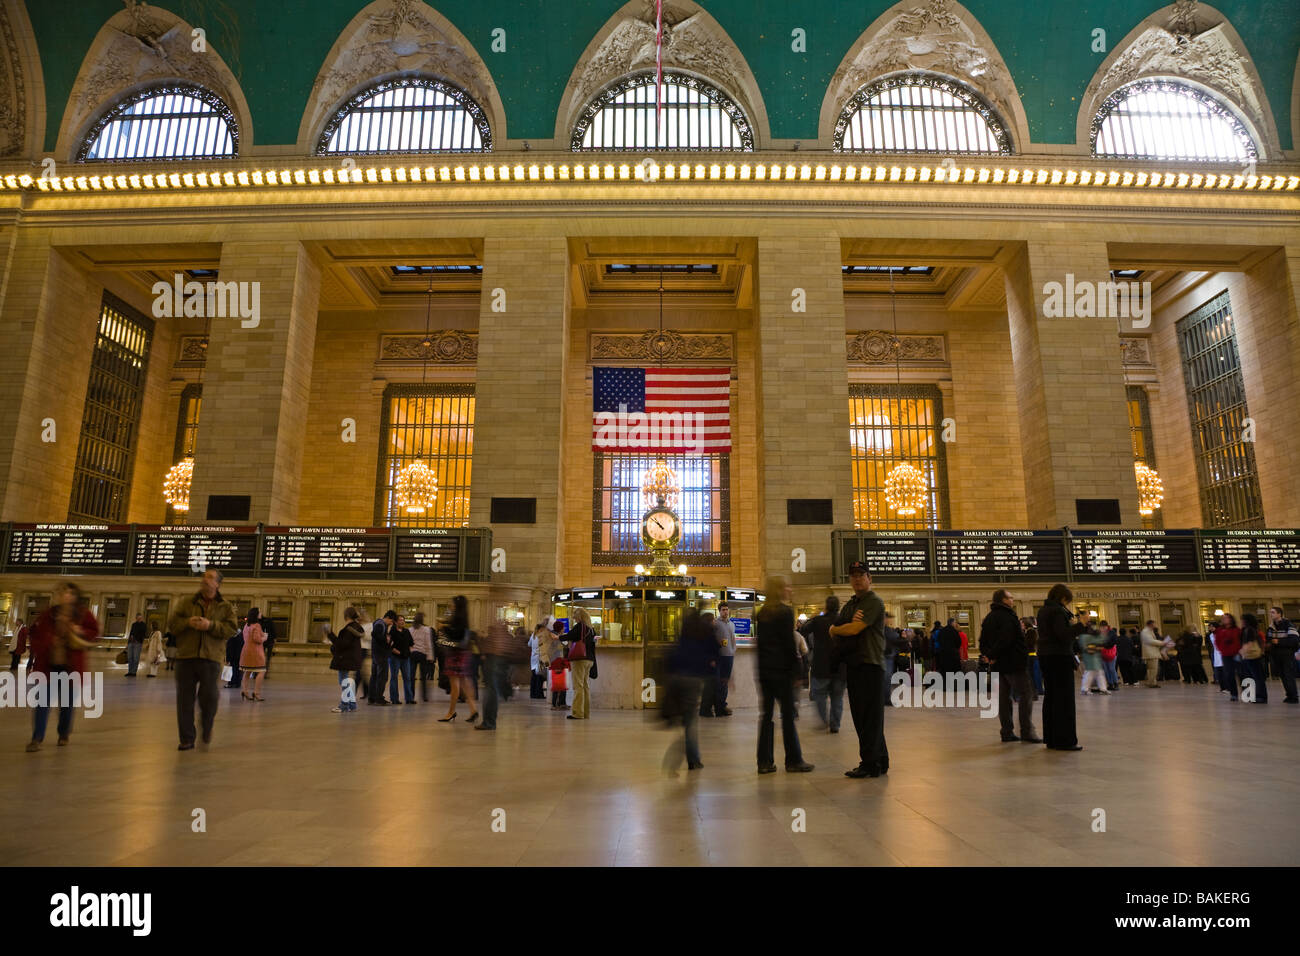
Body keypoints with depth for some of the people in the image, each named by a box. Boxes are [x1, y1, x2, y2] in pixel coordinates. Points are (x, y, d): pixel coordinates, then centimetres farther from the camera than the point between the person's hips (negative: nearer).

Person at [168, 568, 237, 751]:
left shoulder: (225, 608, 10)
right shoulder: (186, 604, 15)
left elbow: (230, 629, -1)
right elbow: (172, 624, 6)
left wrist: (210, 625, -16)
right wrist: (188, 622, -13)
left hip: (211, 658, -2)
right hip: (185, 657, 2)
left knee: (209, 697, -9)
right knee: (184, 699, 3)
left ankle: (206, 728, 20)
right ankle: (187, 739, 13)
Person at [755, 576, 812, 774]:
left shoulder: (762, 613, 12)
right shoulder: (786, 611, -9)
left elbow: (759, 640, 13)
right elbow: (789, 642, -13)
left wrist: (761, 667, 16)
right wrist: (796, 665, -6)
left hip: (764, 668, 7)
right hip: (781, 668, -7)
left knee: (767, 714, 8)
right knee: (788, 714, 1)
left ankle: (764, 761, 10)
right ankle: (794, 761, 7)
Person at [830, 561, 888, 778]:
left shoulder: (874, 602, -7)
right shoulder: (850, 605, 20)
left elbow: (855, 629, -17)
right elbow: (833, 630, 12)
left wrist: (836, 629, 3)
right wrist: (850, 623, -9)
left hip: (870, 664, -9)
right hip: (852, 664, 9)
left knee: (870, 716, -4)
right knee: (860, 715, 11)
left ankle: (870, 763, 1)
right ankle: (880, 761, 21)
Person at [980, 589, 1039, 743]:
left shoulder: (988, 618, 14)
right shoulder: (1007, 617, -15)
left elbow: (983, 642, 13)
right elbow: (1005, 639, -26)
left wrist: (989, 654, 2)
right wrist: (993, 655, -16)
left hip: (998, 665, 8)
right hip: (1014, 663, -8)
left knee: (1003, 697, 9)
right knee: (1026, 696, -1)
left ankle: (1007, 732, 11)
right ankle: (1026, 732, -3)